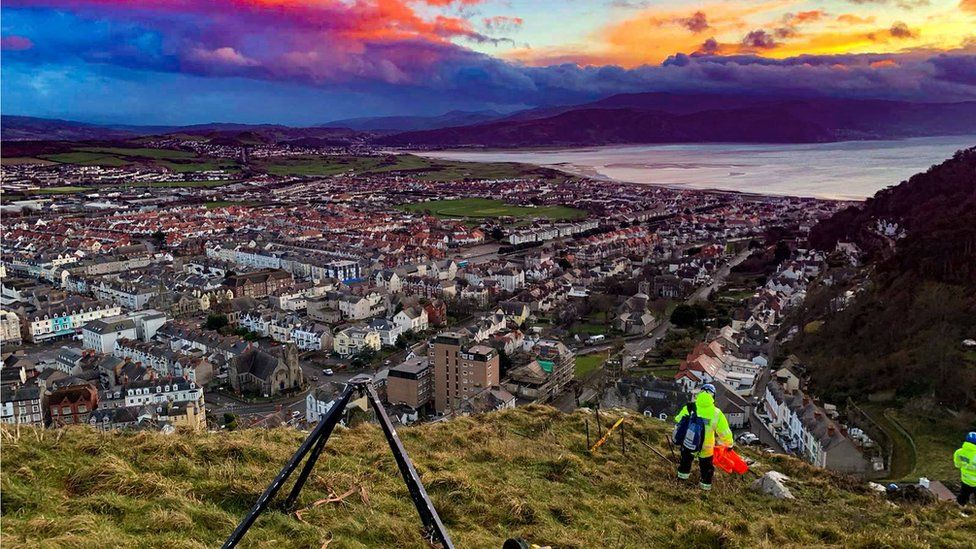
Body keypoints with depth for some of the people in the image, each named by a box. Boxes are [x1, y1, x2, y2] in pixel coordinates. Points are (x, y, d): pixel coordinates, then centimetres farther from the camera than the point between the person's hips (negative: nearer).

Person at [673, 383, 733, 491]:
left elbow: (678, 422, -3)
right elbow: (725, 433, -14)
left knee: (686, 459, 34)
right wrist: (729, 444, 8)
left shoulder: (689, 408, -18)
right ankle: (706, 484, 45)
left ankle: (683, 474, 55)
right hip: (706, 448, -2)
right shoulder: (716, 413, -22)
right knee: (706, 466, 28)